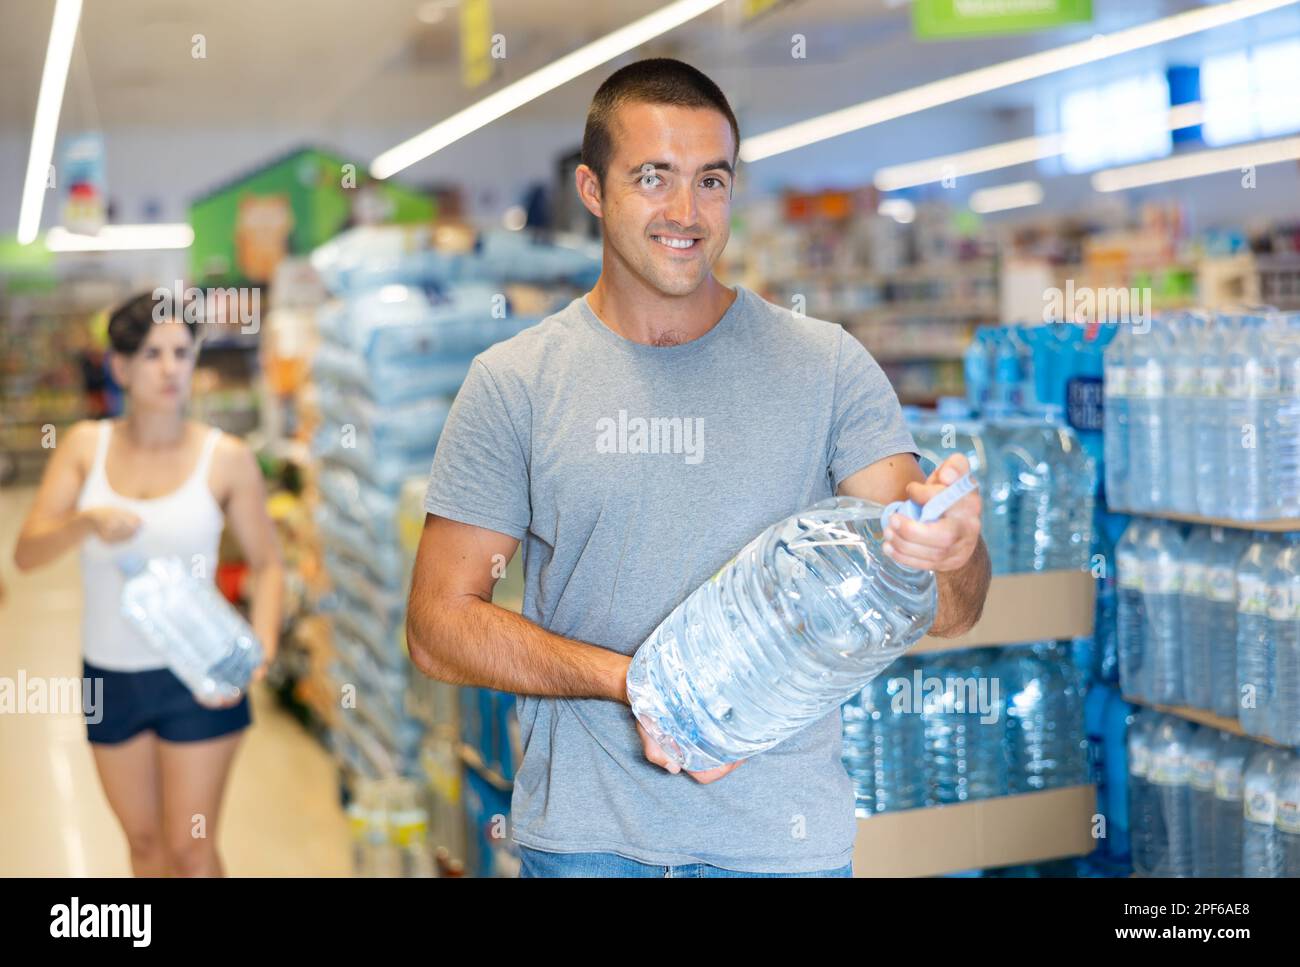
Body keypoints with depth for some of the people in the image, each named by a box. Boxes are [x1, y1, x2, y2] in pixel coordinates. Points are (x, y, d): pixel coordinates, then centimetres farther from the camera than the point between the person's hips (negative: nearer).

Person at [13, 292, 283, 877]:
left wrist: (261, 644, -18)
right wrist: (87, 522, -26)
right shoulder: (85, 446, -1)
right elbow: (26, 553, -6)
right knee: (143, 841, 17)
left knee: (190, 850, 2)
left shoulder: (227, 459, -8)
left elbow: (265, 563, -2)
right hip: (109, 676, 3)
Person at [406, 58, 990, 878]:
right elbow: (441, 623, -4)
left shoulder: (826, 367, -3)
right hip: (583, 835, 0)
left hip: (785, 834, 1)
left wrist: (951, 548, -31)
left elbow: (947, 616, -7)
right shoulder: (513, 381, -3)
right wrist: (632, 680, -18)